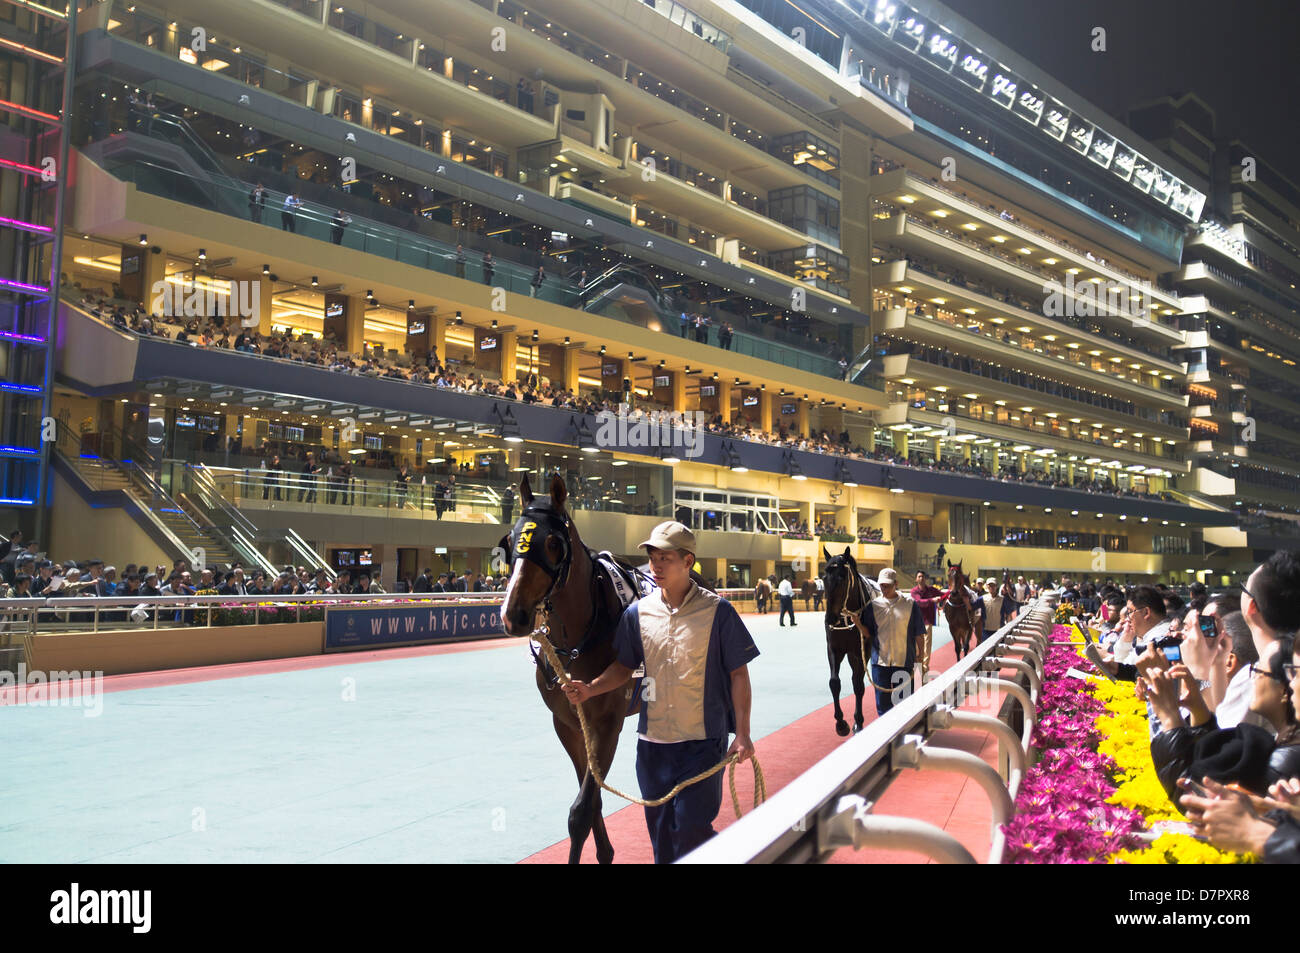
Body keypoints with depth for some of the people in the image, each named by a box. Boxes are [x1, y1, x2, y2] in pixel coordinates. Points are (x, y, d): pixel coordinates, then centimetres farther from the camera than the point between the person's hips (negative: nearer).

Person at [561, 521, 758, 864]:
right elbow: (623, 667, 11)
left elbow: (738, 674, -5)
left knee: (690, 829, -6)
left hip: (703, 741, -4)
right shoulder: (638, 612, 1)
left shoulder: (718, 611, -8)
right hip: (652, 741, 4)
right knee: (660, 831, 14)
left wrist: (742, 734, -8)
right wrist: (590, 688, -7)